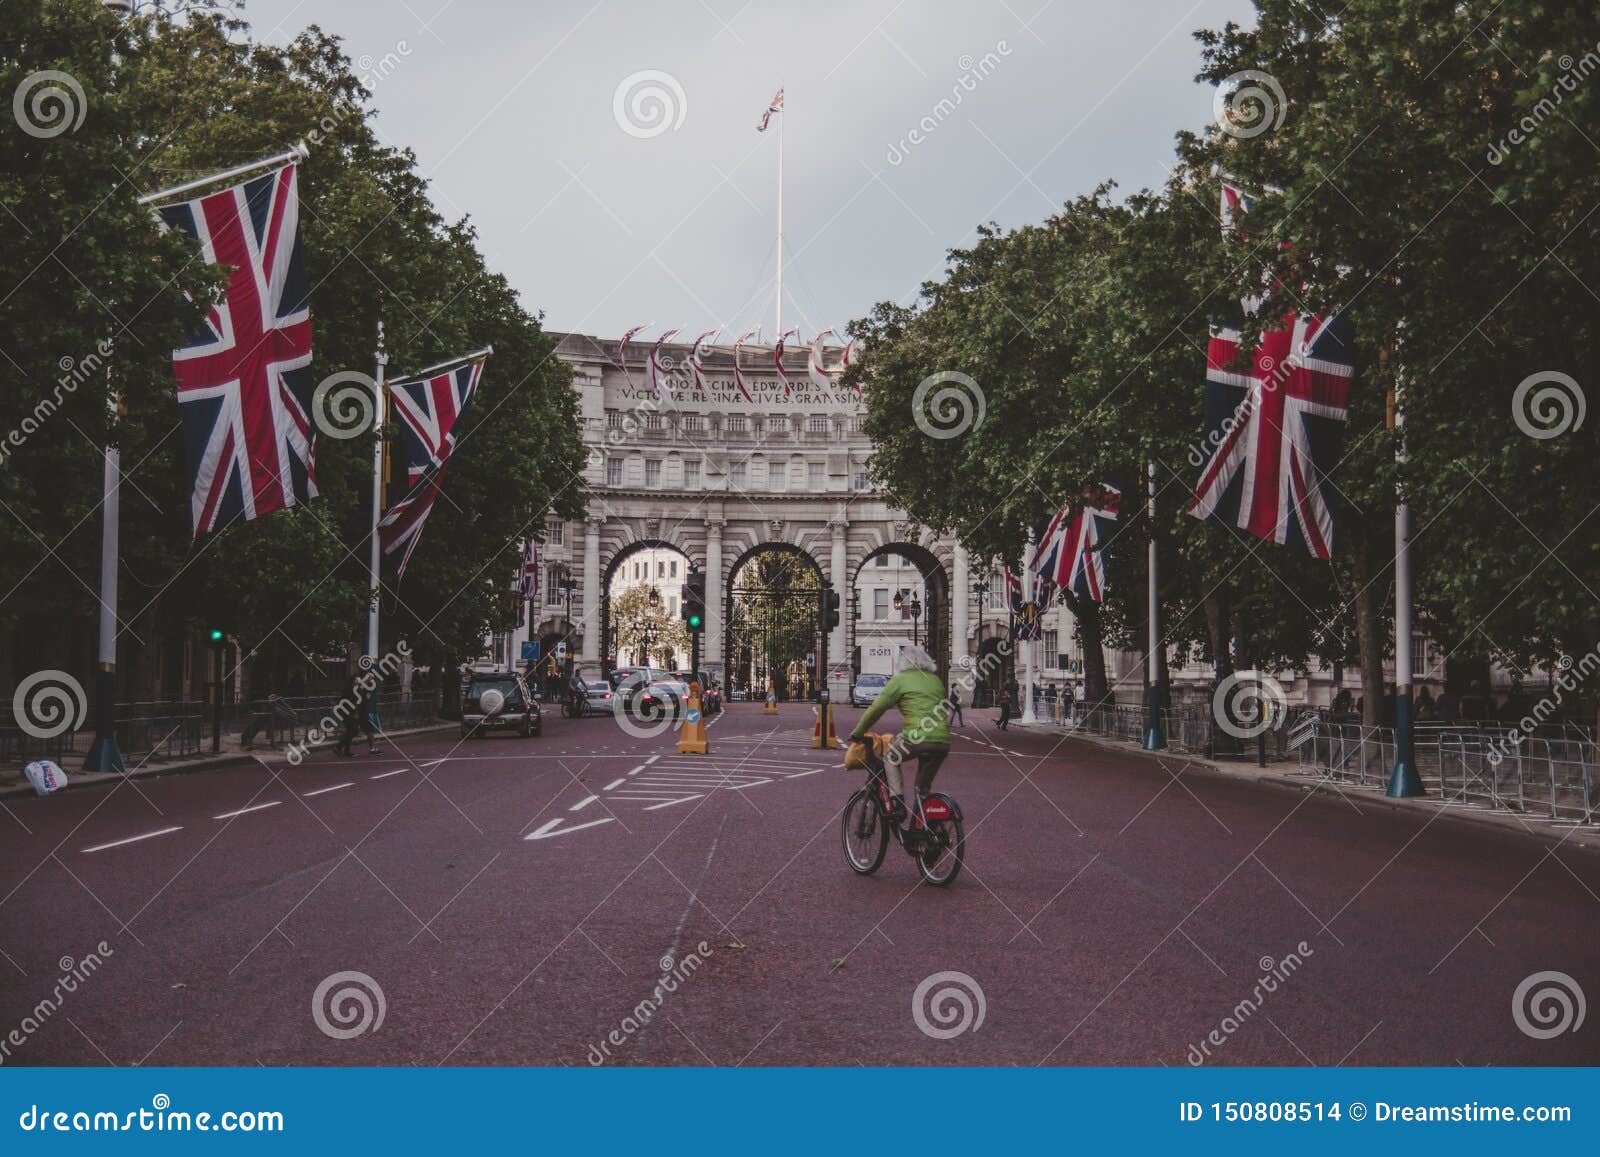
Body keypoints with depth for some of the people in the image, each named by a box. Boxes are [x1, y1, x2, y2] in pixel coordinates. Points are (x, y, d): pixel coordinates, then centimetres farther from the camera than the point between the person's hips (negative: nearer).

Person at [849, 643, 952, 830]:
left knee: (891, 758, 20)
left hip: (918, 738, -5)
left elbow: (876, 709, 7)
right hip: (943, 741, 5)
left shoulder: (900, 680, 4)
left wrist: (857, 733, 17)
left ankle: (897, 804, 6)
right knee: (924, 787, 20)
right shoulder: (936, 681, 21)